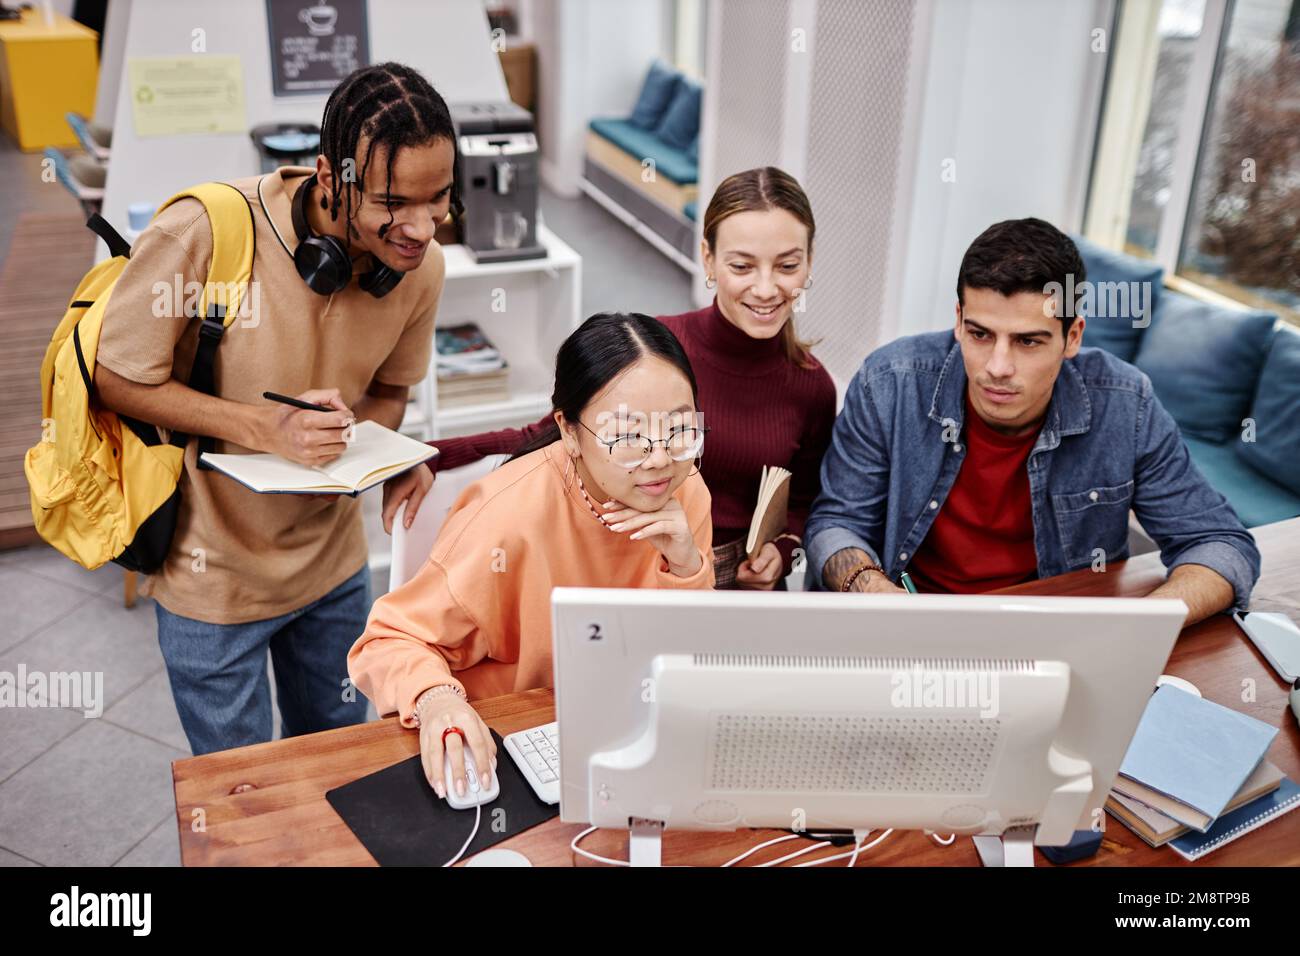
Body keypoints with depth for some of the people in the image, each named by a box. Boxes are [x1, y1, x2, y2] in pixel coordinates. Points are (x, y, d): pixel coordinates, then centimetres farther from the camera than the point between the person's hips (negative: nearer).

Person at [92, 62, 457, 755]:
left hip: (332, 562, 5)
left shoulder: (421, 263, -11)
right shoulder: (206, 232, -28)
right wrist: (265, 428, -30)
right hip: (215, 569, -4)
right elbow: (118, 380, -17)